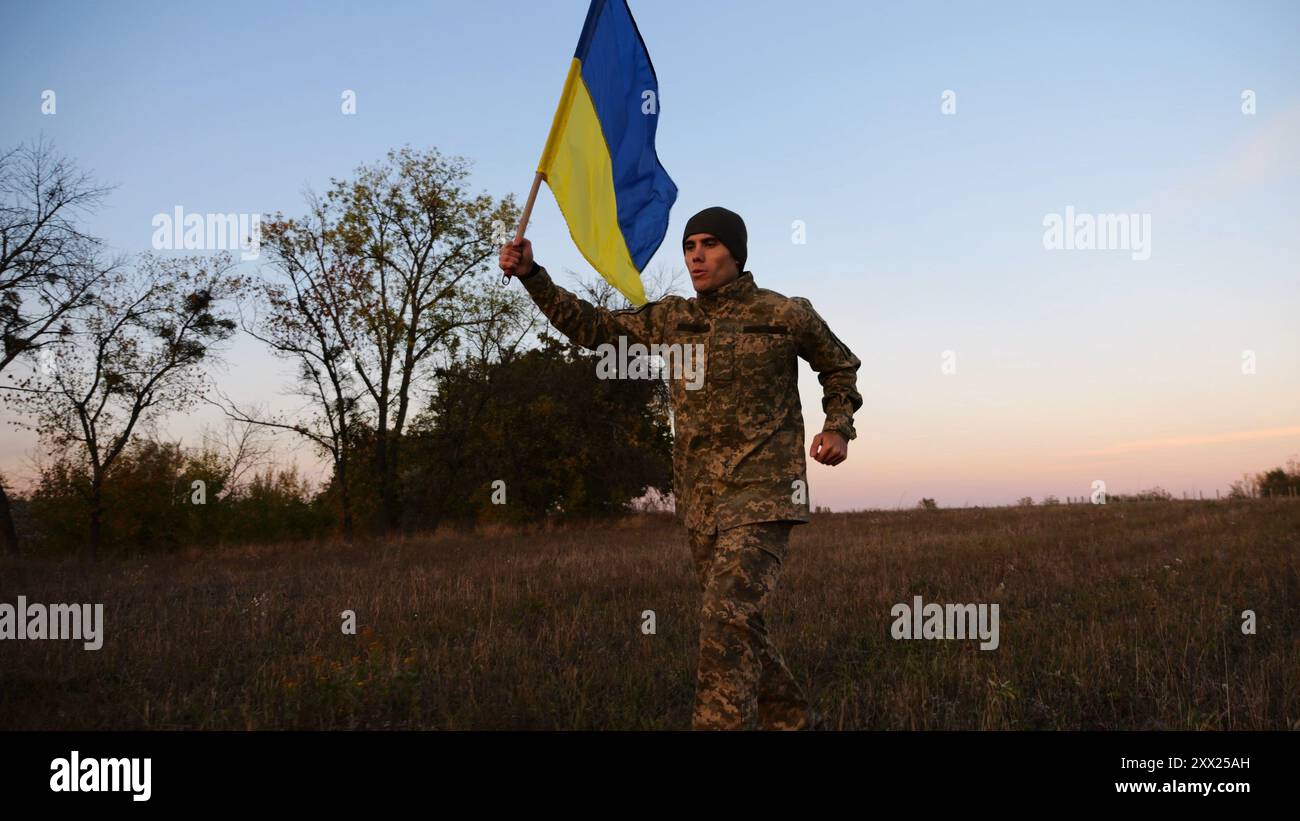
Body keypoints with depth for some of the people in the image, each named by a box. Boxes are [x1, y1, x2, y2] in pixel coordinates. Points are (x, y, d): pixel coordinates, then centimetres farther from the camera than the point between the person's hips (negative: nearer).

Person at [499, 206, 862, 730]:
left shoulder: (787, 315, -3)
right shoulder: (671, 319, 7)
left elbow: (841, 367, 13)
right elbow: (590, 326, 8)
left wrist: (838, 428, -2)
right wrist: (531, 275, -3)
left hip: (762, 495, -5)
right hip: (699, 500, 6)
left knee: (727, 618, -20)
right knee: (736, 626, 13)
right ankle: (792, 720, 31)